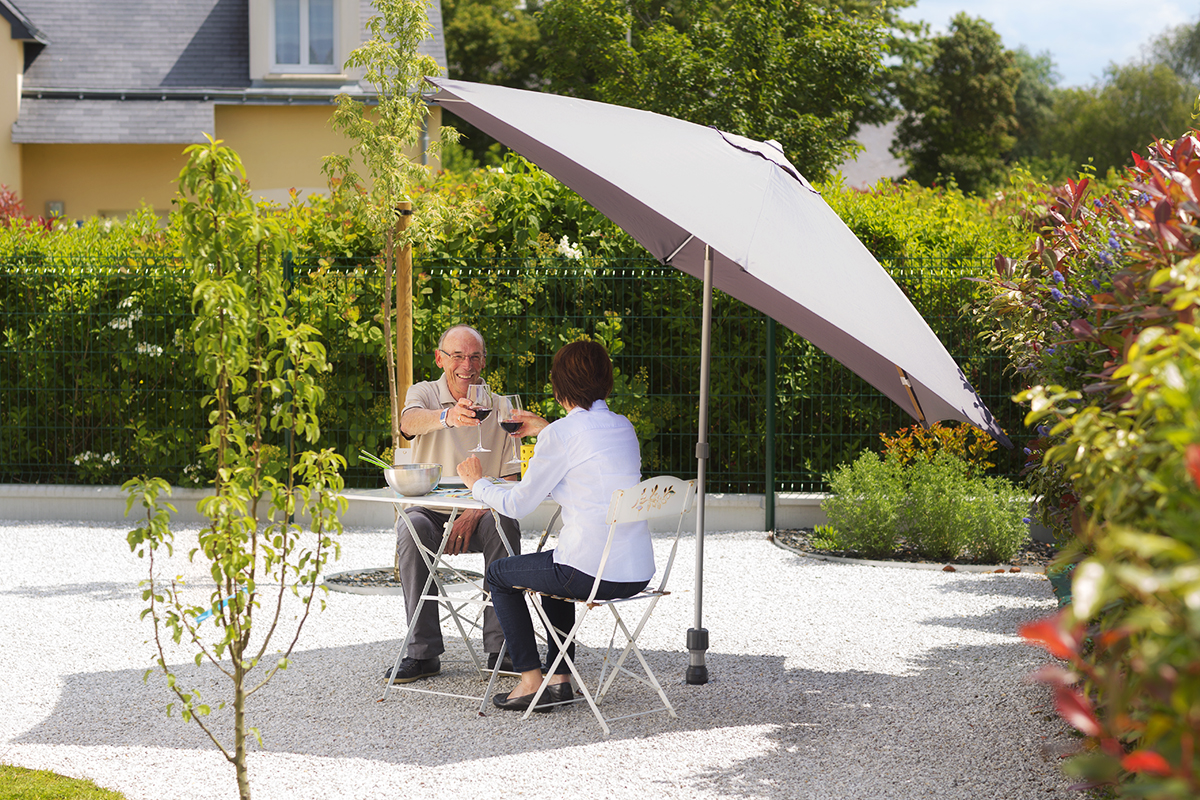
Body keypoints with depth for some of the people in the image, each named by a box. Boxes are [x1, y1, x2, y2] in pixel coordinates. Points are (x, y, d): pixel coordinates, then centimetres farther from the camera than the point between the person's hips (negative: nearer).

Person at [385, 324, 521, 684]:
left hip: (481, 510, 1)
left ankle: (500, 647, -25)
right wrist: (448, 417, -49)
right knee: (410, 527, -33)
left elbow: (509, 481, 0)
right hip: (430, 508, -1)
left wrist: (474, 513, -19)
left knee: (504, 525, -32)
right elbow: (410, 423, -26)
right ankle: (423, 652, -29)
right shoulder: (424, 393, 1)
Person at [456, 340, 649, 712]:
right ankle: (560, 679, 33)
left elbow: (517, 505, -3)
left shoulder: (560, 434, -12)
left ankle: (531, 682, 16)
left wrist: (477, 483, 15)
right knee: (554, 566, 37)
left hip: (594, 574, -7)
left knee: (499, 574, 19)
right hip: (639, 573, 7)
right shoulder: (624, 427, 8)